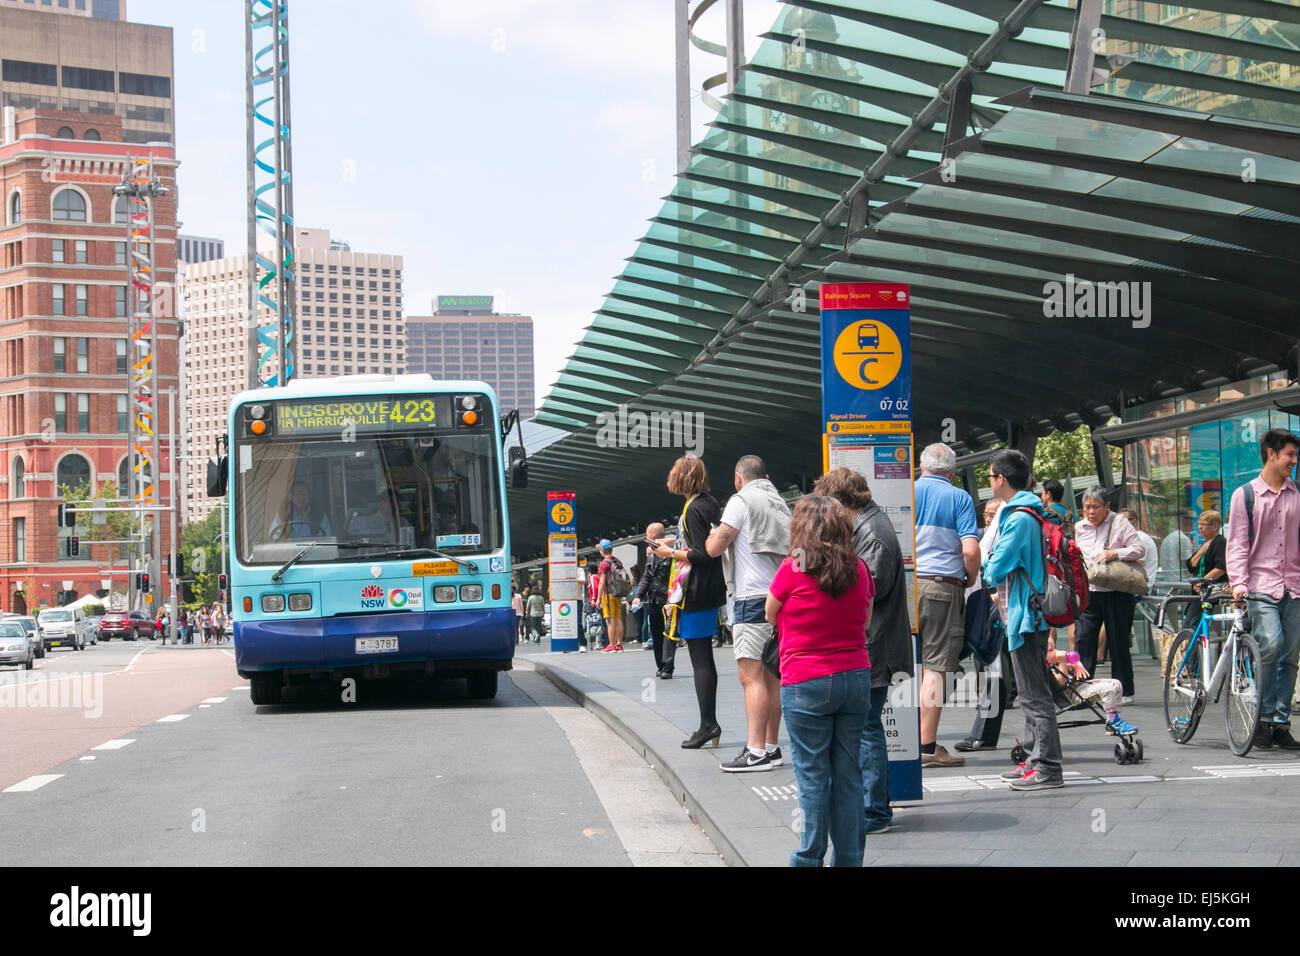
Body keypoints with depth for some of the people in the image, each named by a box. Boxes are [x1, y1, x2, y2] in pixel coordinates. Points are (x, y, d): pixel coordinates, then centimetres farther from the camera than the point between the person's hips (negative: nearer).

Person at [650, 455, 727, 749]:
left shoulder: (694, 510, -17)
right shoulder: (710, 502, 11)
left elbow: (702, 554, -20)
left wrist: (671, 553, -9)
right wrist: (672, 542, 20)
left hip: (696, 592, -9)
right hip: (711, 590, 9)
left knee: (700, 659, -7)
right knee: (705, 657, 13)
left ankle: (707, 725, -7)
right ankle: (711, 724, 16)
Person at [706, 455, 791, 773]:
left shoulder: (742, 500, -5)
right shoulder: (780, 504, 17)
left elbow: (714, 548, -7)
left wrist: (714, 535, 13)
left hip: (753, 598, -8)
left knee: (751, 675, -11)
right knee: (771, 676, 11)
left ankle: (756, 752, -16)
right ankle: (771, 747, 12)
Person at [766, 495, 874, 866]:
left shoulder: (793, 570, -10)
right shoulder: (859, 570, 3)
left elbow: (769, 615, 6)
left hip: (806, 683, -4)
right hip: (856, 678, 4)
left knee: (812, 776, 1)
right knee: (849, 775, 8)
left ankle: (809, 858, 5)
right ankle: (850, 859, 12)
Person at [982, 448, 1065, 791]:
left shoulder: (1019, 518, -17)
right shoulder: (1031, 513, 15)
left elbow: (995, 571, -16)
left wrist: (989, 569, 4)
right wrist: (1003, 592, 12)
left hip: (1025, 615, -10)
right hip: (1030, 613, 10)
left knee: (1034, 694, -8)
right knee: (1032, 693, 16)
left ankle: (1047, 767, -7)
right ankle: (1035, 759, 24)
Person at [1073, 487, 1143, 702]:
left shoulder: (1119, 522, -1)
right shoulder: (1079, 528, 12)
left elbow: (1138, 549, -7)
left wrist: (1113, 554, -18)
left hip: (1116, 593, -4)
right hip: (1087, 591, 4)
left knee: (1119, 642, 3)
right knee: (1083, 640, -4)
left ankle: (1124, 691, 12)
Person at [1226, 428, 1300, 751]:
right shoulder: (1244, 495, 2)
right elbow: (1237, 545, 0)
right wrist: (1238, 584, -12)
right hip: (1261, 587, -4)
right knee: (1270, 645, -21)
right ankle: (1264, 718, -8)